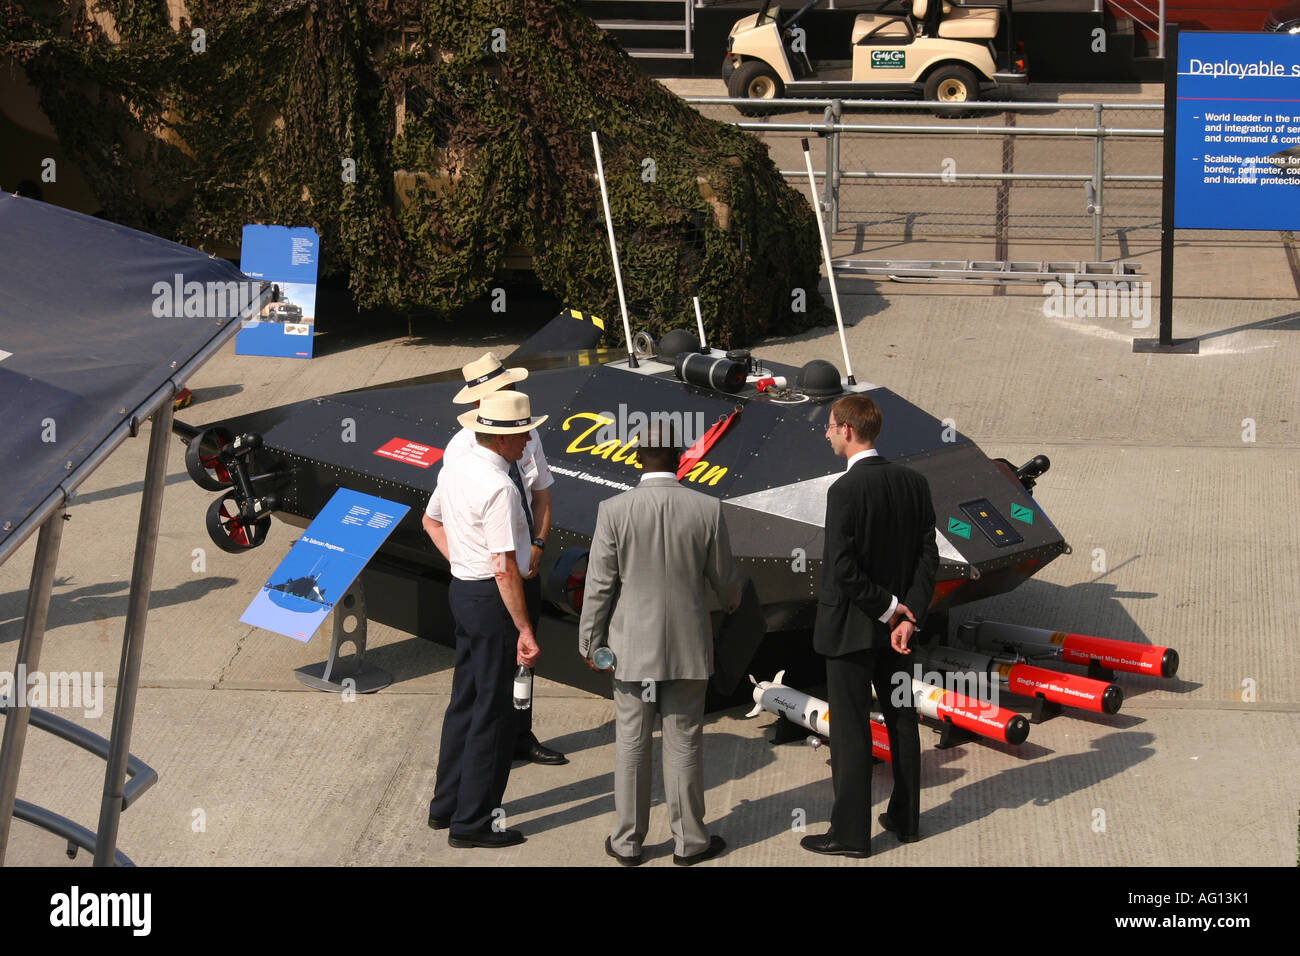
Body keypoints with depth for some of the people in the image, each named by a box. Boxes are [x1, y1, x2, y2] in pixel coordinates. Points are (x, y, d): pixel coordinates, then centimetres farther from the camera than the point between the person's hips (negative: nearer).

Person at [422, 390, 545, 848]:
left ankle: (446, 803, 30)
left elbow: (431, 520, 23)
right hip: (491, 599, -9)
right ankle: (473, 820, 7)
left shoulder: (454, 470, 5)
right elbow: (505, 569, -25)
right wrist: (524, 630, -20)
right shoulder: (498, 488, -24)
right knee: (492, 711, 1)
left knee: (464, 699, 20)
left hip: (461, 587, 9)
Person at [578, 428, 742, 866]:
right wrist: (732, 599, 25)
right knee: (684, 743, 10)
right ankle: (689, 840, 19)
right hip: (688, 648, 0)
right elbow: (724, 579, 1)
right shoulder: (707, 510, -10)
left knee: (631, 744, 10)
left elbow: (599, 586, -9)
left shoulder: (614, 510, -13)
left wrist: (590, 643, 4)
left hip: (632, 647, 0)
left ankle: (628, 841, 18)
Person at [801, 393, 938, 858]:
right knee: (901, 718, 16)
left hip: (850, 627, -7)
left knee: (850, 728, 1)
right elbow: (928, 557, -1)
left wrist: (889, 608, -13)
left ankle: (850, 832, 7)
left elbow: (842, 569, -24)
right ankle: (905, 817, 27)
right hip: (896, 626, 7)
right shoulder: (914, 483, 0)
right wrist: (907, 615, -7)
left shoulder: (846, 489, -20)